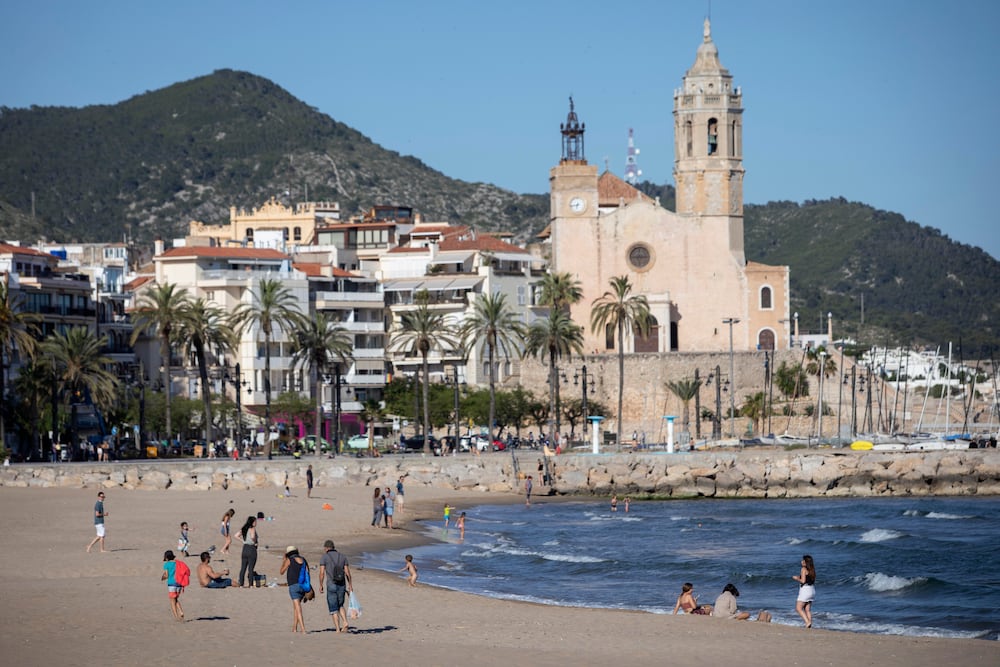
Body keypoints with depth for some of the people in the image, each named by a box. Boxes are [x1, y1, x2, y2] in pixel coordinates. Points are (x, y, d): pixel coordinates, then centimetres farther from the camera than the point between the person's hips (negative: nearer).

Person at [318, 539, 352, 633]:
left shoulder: (324, 557, -2)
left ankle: (338, 629, -1)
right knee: (340, 606, 21)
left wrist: (321, 585, 3)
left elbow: (322, 573, -8)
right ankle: (345, 623, 0)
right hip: (342, 585, 4)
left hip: (331, 585, -4)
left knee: (334, 609, 4)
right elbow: (347, 573, 5)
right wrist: (349, 586, 11)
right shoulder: (343, 556, 8)